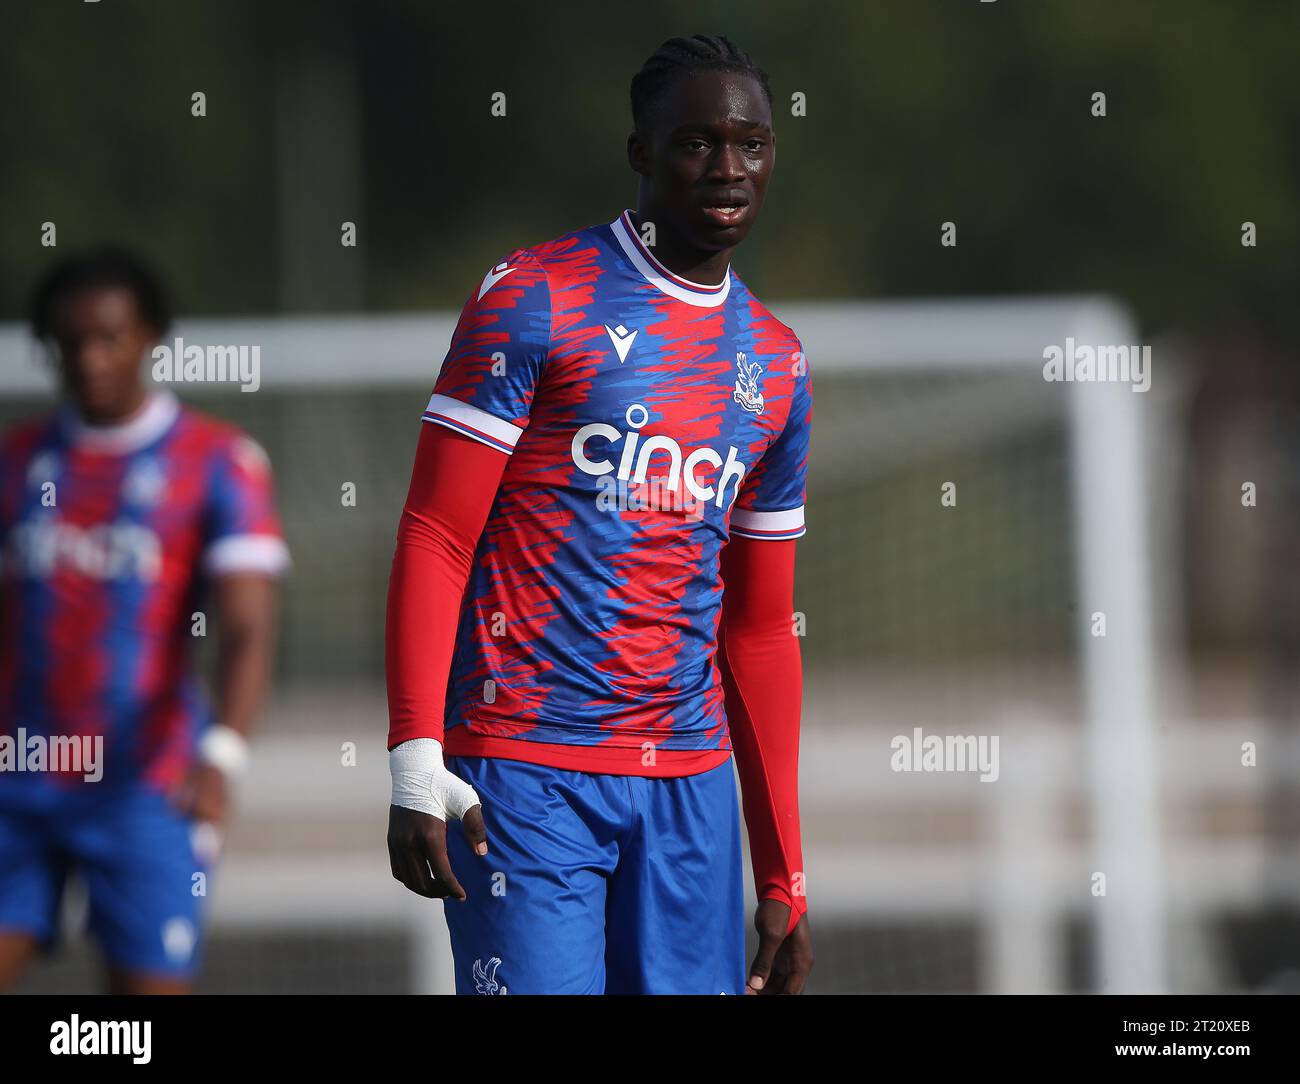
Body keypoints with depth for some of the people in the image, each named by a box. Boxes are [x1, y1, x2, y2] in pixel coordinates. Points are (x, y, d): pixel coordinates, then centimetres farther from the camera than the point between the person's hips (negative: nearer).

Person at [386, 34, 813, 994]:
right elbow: (434, 540, -6)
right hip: (524, 771, -5)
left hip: (691, 784, 5)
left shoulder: (776, 366, 16)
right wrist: (416, 764, -17)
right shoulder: (537, 299, -2)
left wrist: (785, 878, 15)